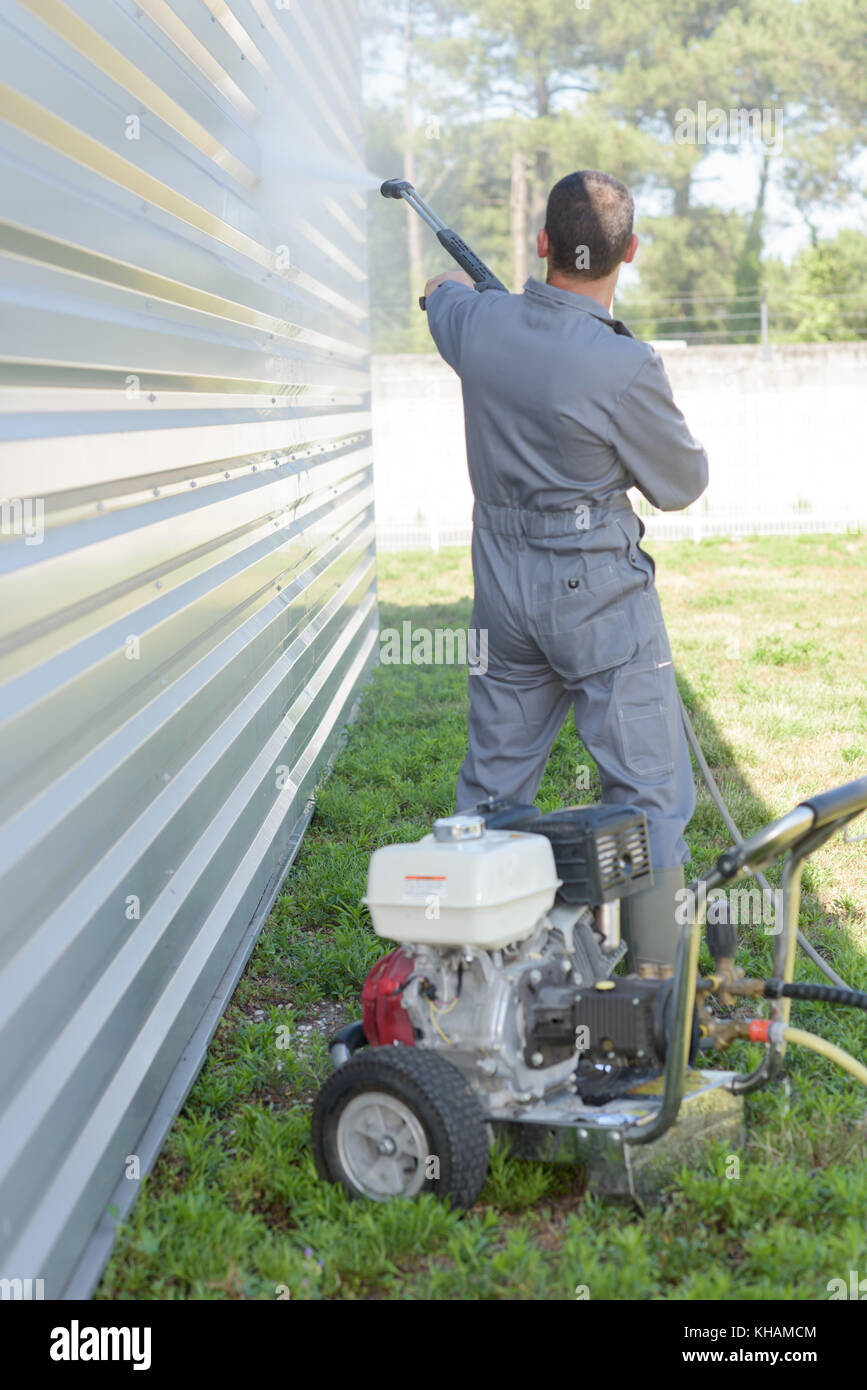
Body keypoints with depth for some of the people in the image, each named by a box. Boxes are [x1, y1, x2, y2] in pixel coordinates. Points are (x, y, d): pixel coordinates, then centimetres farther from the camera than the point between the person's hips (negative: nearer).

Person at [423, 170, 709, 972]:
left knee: (494, 782, 17)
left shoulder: (481, 324, -3)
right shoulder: (625, 367, -21)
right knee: (649, 792, 3)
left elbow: (443, 296, 24)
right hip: (598, 593, -6)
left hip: (503, 584, 6)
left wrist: (449, 284, 48)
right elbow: (682, 485, -6)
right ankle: (657, 984, 6)